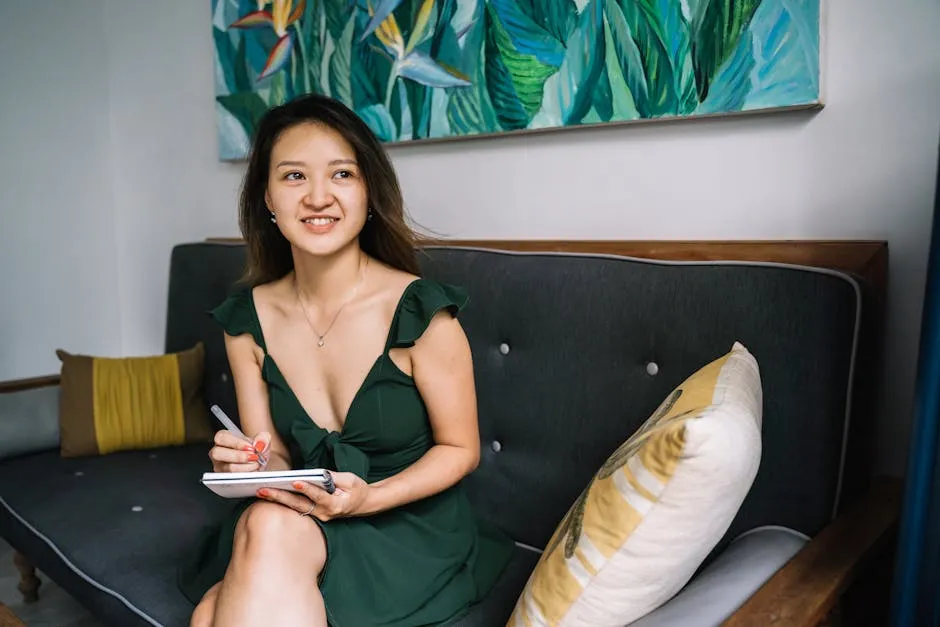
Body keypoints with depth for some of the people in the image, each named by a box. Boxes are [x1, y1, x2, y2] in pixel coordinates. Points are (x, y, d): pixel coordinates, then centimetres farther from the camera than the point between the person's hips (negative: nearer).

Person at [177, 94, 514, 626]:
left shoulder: (421, 311, -17)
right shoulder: (247, 319, -2)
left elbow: (460, 449, -7)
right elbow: (274, 455, 5)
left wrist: (368, 498, -21)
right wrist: (250, 466, -18)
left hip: (412, 527, -2)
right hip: (304, 517, 3)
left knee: (273, 529, -29)